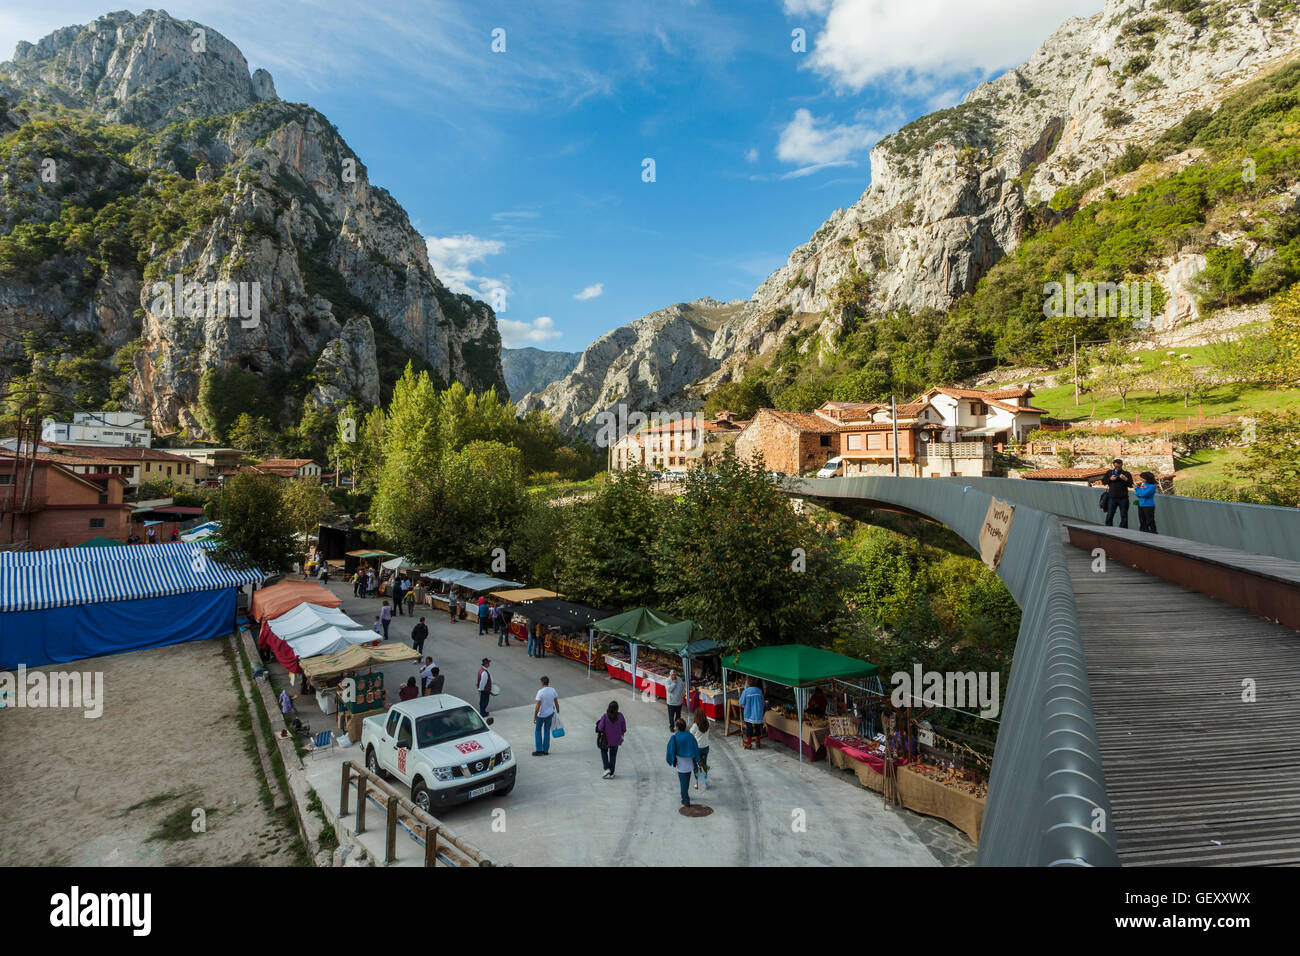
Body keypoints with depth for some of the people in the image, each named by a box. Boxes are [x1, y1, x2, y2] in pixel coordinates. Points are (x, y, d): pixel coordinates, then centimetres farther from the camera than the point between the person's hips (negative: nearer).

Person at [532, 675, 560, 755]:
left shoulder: (540, 692, -23)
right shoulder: (553, 690, -6)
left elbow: (537, 706, -22)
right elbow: (556, 703, 2)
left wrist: (534, 717, -14)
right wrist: (558, 712, 14)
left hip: (541, 715, -4)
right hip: (550, 713, 4)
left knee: (538, 730, 14)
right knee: (547, 731, 15)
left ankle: (539, 750, 12)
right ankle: (545, 750, 20)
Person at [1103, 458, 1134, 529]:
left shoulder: (1126, 473, 6)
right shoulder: (1109, 472, 12)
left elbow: (1131, 485, 0)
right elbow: (1103, 481, 10)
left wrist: (1126, 479, -18)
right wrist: (1110, 479, -7)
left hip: (1123, 498, -1)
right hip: (1112, 497, 1)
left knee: (1124, 516, 3)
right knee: (1109, 515, 1)